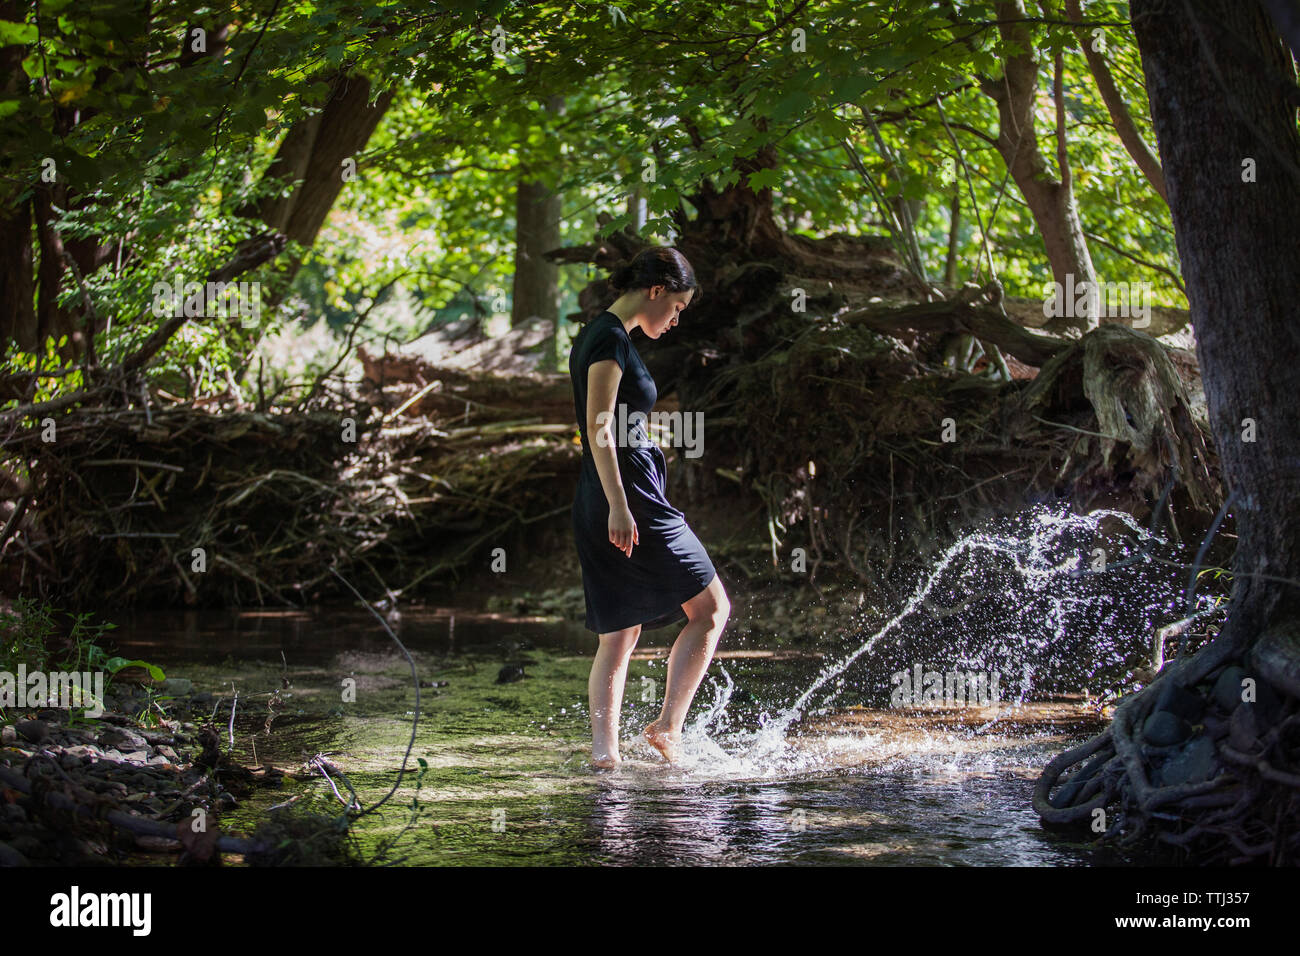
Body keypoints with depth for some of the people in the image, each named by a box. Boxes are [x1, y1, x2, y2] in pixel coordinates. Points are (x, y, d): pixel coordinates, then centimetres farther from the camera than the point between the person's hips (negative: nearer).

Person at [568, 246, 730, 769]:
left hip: (598, 507, 10)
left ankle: (603, 748, 3)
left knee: (619, 633, 9)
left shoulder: (598, 335, 18)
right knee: (710, 609, 1)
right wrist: (618, 506, -24)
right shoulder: (612, 339, -12)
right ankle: (669, 724, -2)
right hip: (631, 496, -10)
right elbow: (599, 427, -20)